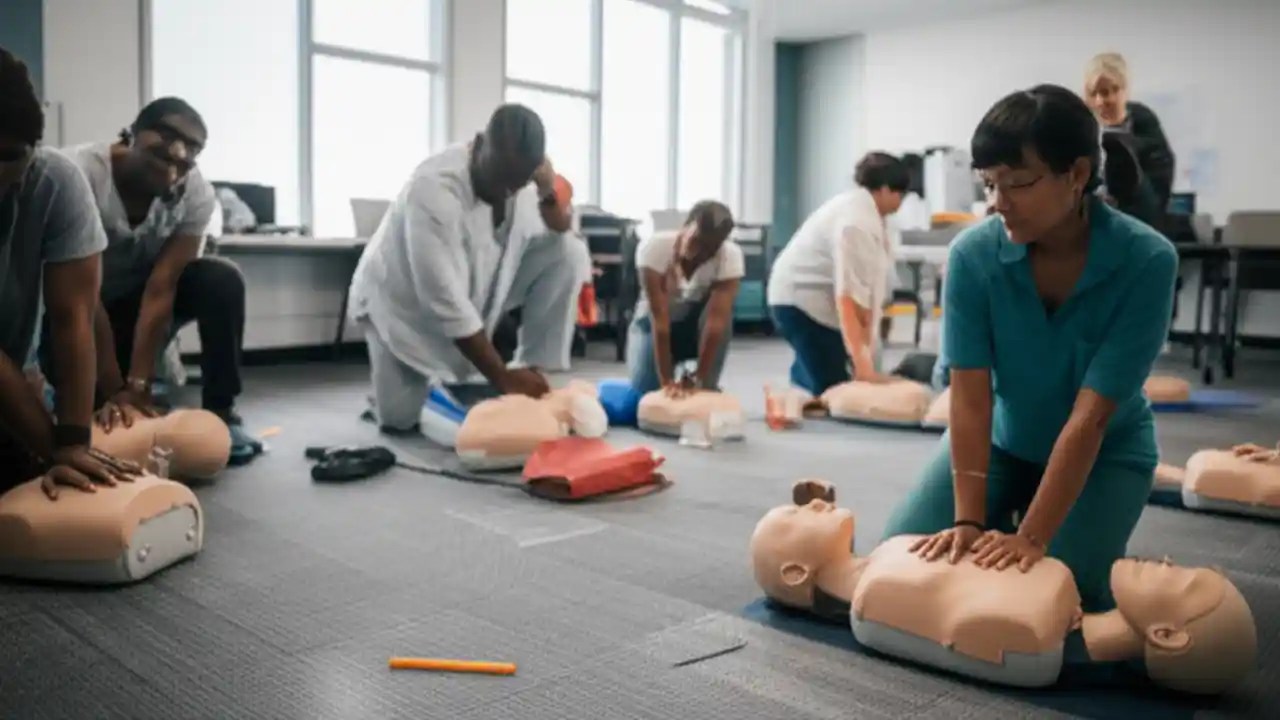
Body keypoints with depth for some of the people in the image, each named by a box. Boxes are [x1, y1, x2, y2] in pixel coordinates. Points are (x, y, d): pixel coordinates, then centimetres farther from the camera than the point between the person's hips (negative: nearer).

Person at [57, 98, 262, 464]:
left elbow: (161, 287, -24)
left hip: (138, 295, 3)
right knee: (92, 402, -24)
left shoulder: (197, 194, -22)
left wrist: (137, 384, -31)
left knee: (221, 279, -25)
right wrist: (116, 390, -32)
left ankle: (219, 413, -13)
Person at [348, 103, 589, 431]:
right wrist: (502, 377, -33)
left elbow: (559, 238, -9)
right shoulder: (434, 188, -36)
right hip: (405, 298, -5)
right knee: (399, 417, -15)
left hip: (477, 286, 5)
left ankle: (533, 372, -10)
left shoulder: (523, 173, -17)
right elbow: (444, 302, -35)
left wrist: (549, 192, -30)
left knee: (571, 251, -16)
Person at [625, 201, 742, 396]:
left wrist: (700, 378, -39)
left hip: (698, 323, 1)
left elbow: (717, 319, -34)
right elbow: (659, 318, -35)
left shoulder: (730, 255, -28)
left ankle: (707, 388, -14)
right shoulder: (654, 247, -32)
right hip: (654, 320, 0)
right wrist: (667, 380, -37)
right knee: (643, 389, -18)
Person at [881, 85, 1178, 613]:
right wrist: (969, 521, -29)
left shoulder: (1146, 261, -27)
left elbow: (1090, 417, -29)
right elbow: (970, 397, -23)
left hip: (1106, 451, -1)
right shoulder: (973, 253, -22)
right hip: (1002, 438, 2)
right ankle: (1010, 516, 17)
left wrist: (1031, 537, -32)